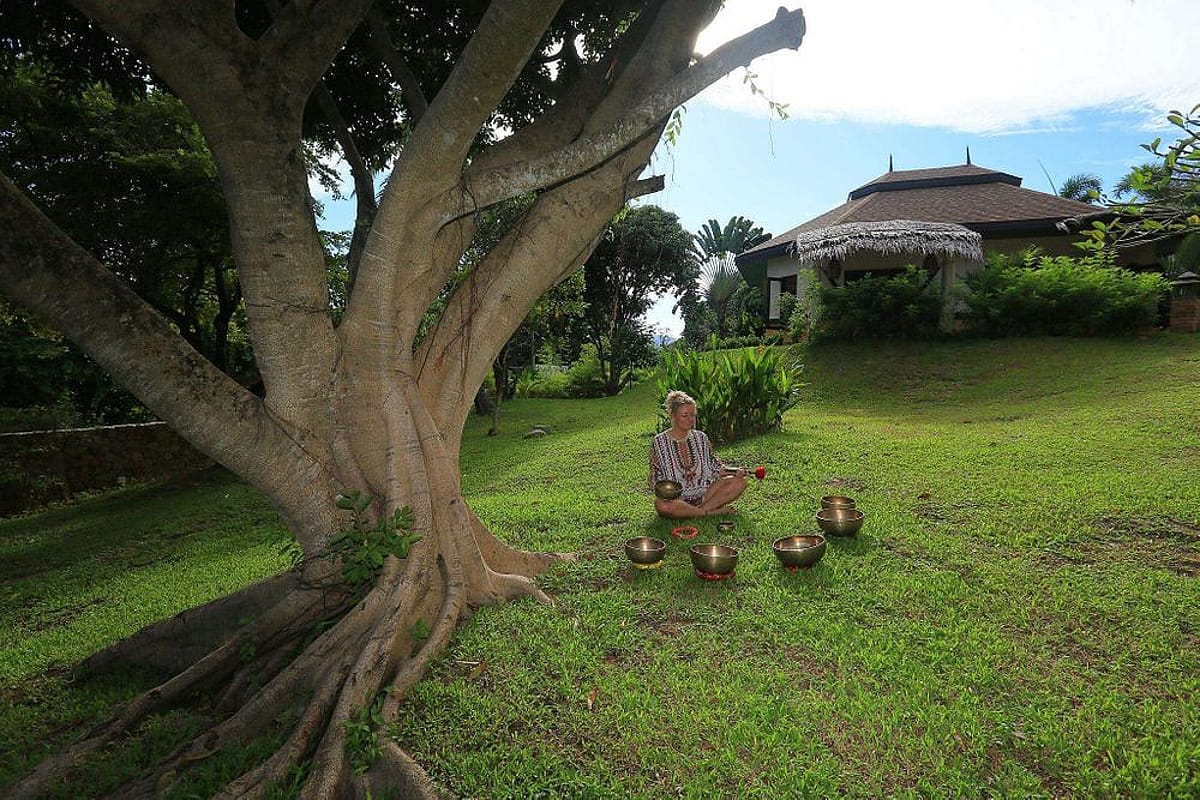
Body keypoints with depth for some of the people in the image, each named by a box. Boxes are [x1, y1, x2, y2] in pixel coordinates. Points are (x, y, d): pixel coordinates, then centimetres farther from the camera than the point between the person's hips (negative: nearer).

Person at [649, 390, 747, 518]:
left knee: (739, 482, -15)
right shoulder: (659, 442, -1)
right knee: (662, 504, -38)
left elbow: (715, 467, 13)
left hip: (704, 493, 4)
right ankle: (713, 511, -23)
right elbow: (655, 479, 0)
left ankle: (700, 509, -23)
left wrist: (734, 471, -5)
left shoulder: (701, 438, 11)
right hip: (676, 498, -3)